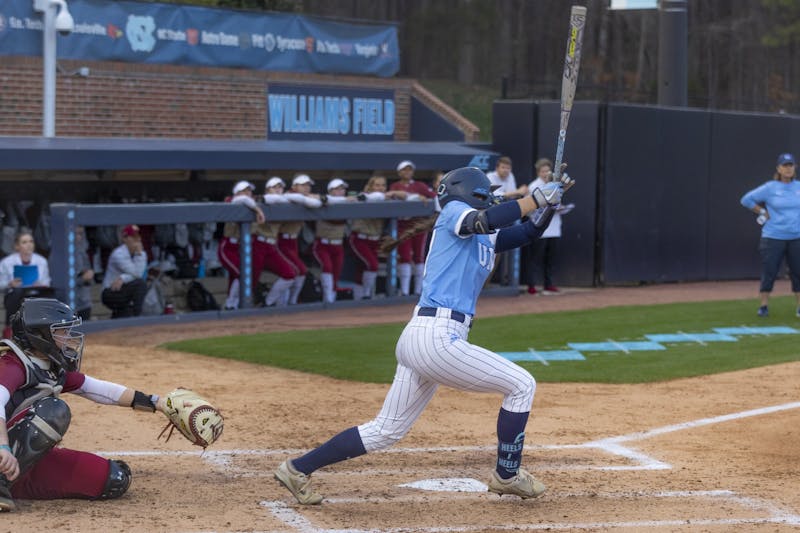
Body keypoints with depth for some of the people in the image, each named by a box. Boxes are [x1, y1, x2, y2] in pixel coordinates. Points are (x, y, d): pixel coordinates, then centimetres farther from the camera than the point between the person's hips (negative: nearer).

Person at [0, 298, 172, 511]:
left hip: (34, 463, 9)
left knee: (117, 479, 0)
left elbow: (101, 390, 18)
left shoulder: (55, 370, 13)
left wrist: (160, 404, 14)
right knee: (54, 409, -30)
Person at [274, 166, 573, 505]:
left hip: (417, 338, 10)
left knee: (385, 431, 14)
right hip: (438, 338, -10)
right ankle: (507, 476, 10)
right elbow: (484, 220, -20)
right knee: (521, 386, 2)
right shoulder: (453, 211, 0)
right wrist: (536, 198, -13)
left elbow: (529, 233, 28)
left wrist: (552, 202, 12)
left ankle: (297, 469, 15)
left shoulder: (487, 239, 24)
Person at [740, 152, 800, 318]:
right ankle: (764, 306, 8)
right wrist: (763, 213, -1)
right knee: (769, 272, -2)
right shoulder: (769, 188, -4)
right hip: (773, 238, -2)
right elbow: (746, 200, 1)